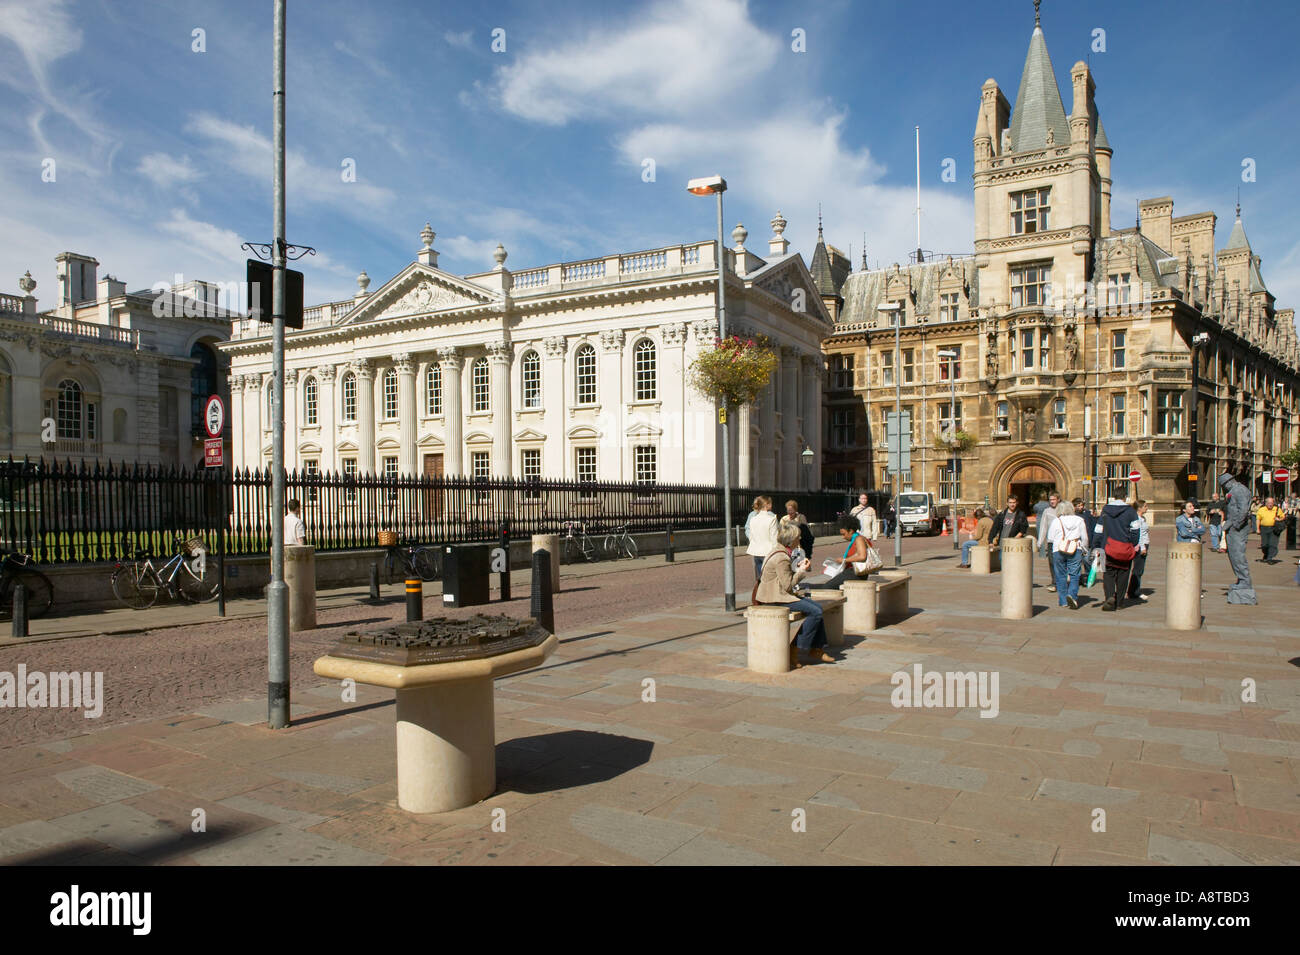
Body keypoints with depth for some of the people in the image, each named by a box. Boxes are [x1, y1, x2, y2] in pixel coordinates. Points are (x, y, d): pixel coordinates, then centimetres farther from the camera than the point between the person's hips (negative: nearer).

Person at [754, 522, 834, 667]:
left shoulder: (779, 552, 12)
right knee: (815, 612, -17)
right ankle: (794, 650, -9)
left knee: (818, 606, 6)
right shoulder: (781, 558, -21)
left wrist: (799, 566, 8)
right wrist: (801, 571, -9)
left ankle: (815, 649, 9)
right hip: (776, 598, -11)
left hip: (781, 594, 11)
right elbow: (788, 585, -19)